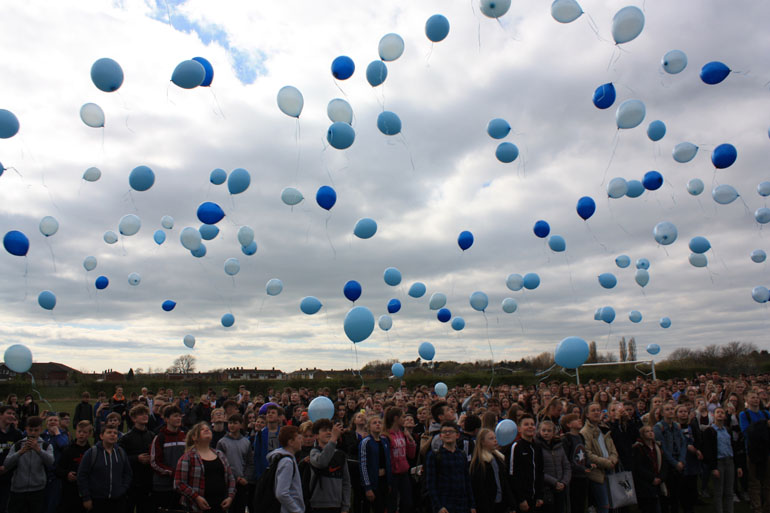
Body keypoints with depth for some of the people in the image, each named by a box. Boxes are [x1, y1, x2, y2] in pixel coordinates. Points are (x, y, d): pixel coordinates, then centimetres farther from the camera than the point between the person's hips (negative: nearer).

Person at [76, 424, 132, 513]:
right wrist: (86, 498, -6)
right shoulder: (91, 453, -4)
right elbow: (82, 476, -4)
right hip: (98, 501, -3)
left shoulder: (121, 453, 8)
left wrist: (124, 489, 2)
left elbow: (128, 473, 15)